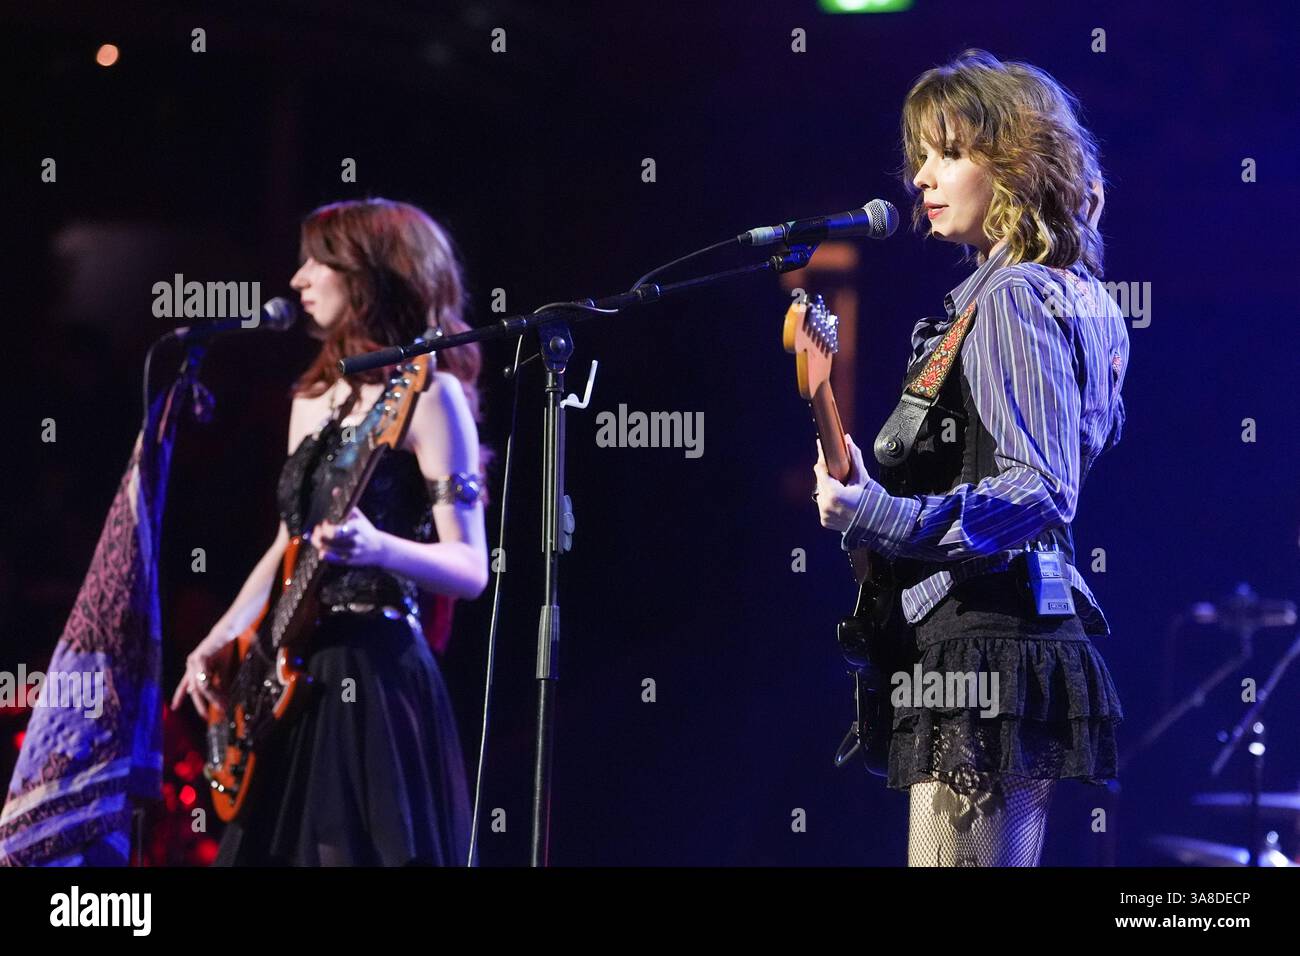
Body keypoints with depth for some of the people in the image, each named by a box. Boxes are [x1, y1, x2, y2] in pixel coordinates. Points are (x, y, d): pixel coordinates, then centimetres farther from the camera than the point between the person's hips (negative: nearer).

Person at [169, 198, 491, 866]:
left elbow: (471, 570, -13)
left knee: (362, 851, -12)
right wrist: (223, 635, 13)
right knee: (273, 851, 5)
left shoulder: (428, 396, -7)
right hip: (294, 678, 8)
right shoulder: (311, 400, 17)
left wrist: (379, 549, -31)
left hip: (376, 671, -8)